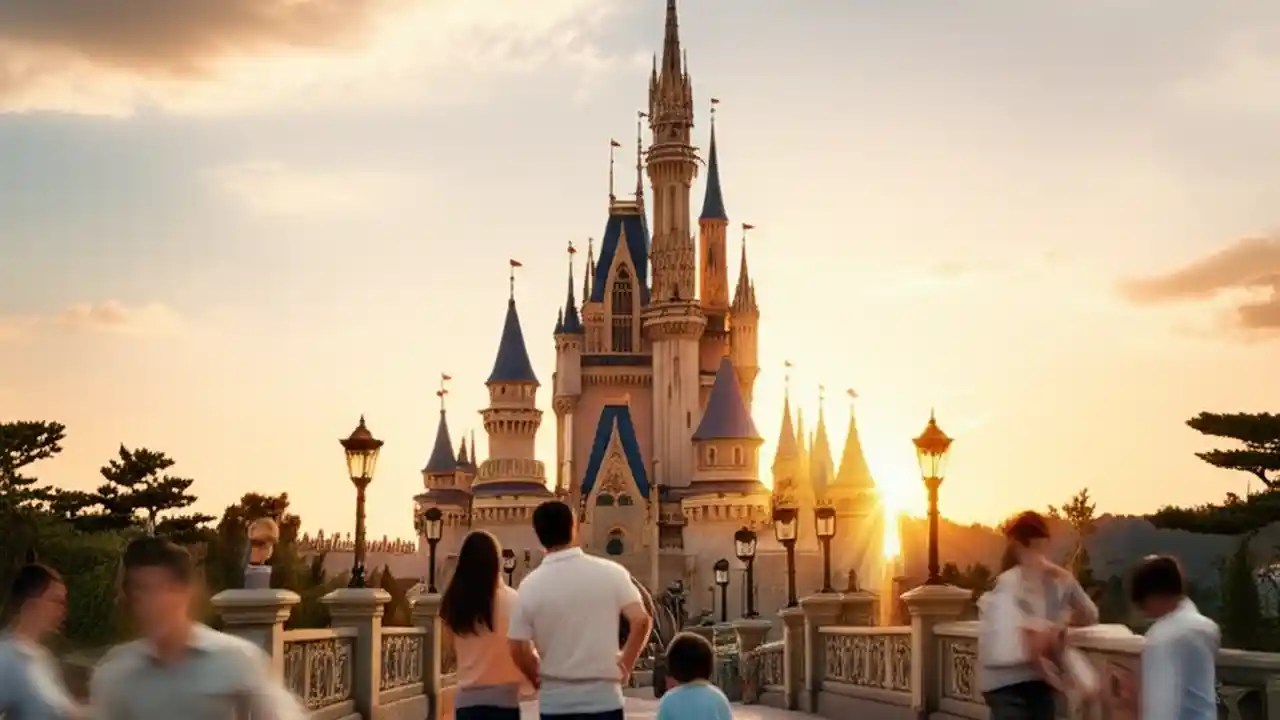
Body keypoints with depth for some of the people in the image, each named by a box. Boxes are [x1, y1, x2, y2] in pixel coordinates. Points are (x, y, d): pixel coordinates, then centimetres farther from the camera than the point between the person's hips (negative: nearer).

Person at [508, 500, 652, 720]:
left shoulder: (531, 585, -4)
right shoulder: (610, 572, -4)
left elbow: (518, 648, -2)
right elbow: (641, 620, -11)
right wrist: (626, 664, 2)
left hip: (555, 701, 0)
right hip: (604, 698, 0)